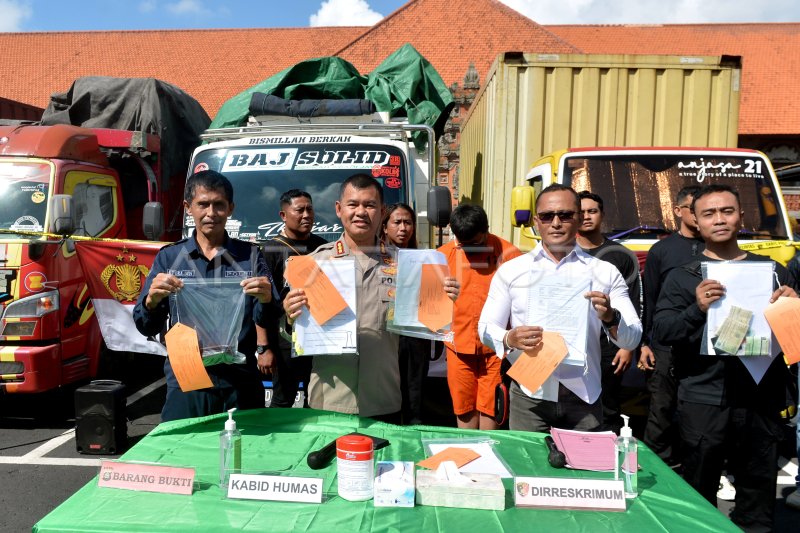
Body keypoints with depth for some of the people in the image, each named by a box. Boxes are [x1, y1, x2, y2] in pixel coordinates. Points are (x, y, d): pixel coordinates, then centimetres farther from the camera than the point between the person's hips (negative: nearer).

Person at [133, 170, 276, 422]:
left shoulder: (250, 256, 4)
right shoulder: (168, 257, 5)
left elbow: (266, 321, -2)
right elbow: (146, 328, 2)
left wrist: (266, 300, -24)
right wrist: (152, 299, -20)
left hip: (240, 385, 0)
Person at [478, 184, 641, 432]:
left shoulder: (605, 272, 4)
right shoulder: (511, 270, 3)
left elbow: (633, 339, 2)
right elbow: (486, 327, 3)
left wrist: (610, 317, -19)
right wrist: (509, 339, -18)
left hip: (583, 400, 1)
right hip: (528, 397, 0)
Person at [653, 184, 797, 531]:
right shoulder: (682, 277, 3)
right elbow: (661, 332, -8)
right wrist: (697, 309, -26)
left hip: (761, 400, 3)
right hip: (703, 401, -2)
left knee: (758, 496, 14)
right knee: (699, 496, 8)